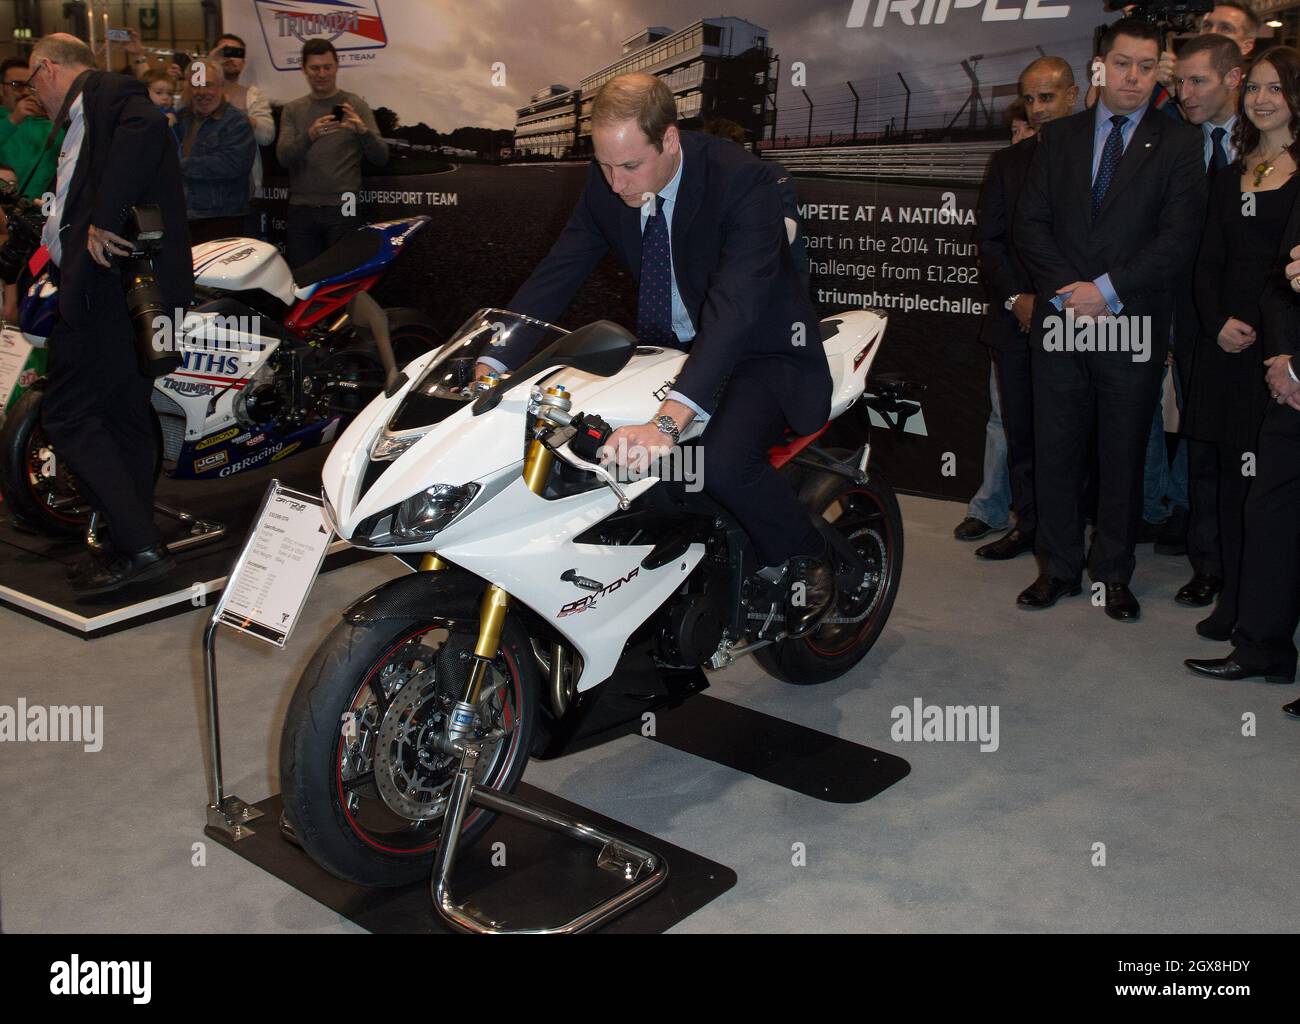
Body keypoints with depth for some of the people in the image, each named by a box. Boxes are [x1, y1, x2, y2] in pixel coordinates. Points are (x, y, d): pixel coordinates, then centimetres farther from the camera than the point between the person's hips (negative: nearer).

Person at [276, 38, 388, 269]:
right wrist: (310, 136, -21)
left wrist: (363, 131, -22)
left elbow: (381, 157, -1)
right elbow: (283, 156, -2)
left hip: (341, 209, -2)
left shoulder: (355, 105, 6)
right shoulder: (292, 109, 13)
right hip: (301, 208, 2)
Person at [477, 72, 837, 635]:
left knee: (723, 460, -32)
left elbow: (736, 305, -39)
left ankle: (807, 563, -1)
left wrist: (667, 420, -52)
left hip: (761, 348, -6)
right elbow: (556, 272, -8)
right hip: (670, 343, 7)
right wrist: (489, 367, -22)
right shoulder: (605, 182, -8)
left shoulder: (743, 180, -28)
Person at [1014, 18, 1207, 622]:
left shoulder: (1179, 144, 4)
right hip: (1060, 318, 2)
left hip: (1134, 325, -2)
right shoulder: (1058, 137, 12)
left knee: (1123, 456, 5)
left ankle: (1114, 574, 18)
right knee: (1055, 451, 6)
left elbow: (1180, 236, -6)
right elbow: (1029, 224, 5)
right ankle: (1058, 568, 18)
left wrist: (1108, 289, -14)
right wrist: (1067, 292, -9)